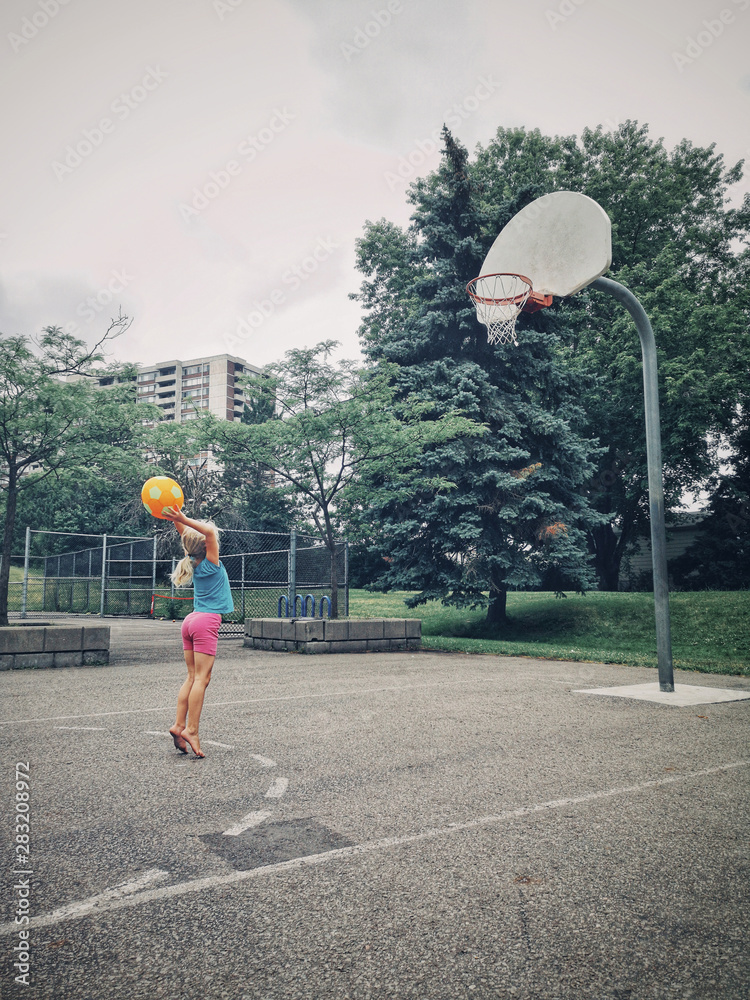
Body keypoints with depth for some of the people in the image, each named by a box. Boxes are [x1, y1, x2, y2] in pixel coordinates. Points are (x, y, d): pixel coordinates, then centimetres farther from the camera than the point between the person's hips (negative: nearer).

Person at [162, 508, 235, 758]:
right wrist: (183, 519, -20)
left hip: (192, 620, 8)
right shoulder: (210, 563, -9)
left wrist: (176, 519, 10)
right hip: (207, 622, -8)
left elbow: (185, 533, 19)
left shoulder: (194, 562, 10)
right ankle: (191, 730, -9)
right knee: (201, 678, -6)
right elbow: (209, 532, -21)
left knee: (193, 677, 8)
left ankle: (179, 724, 4)